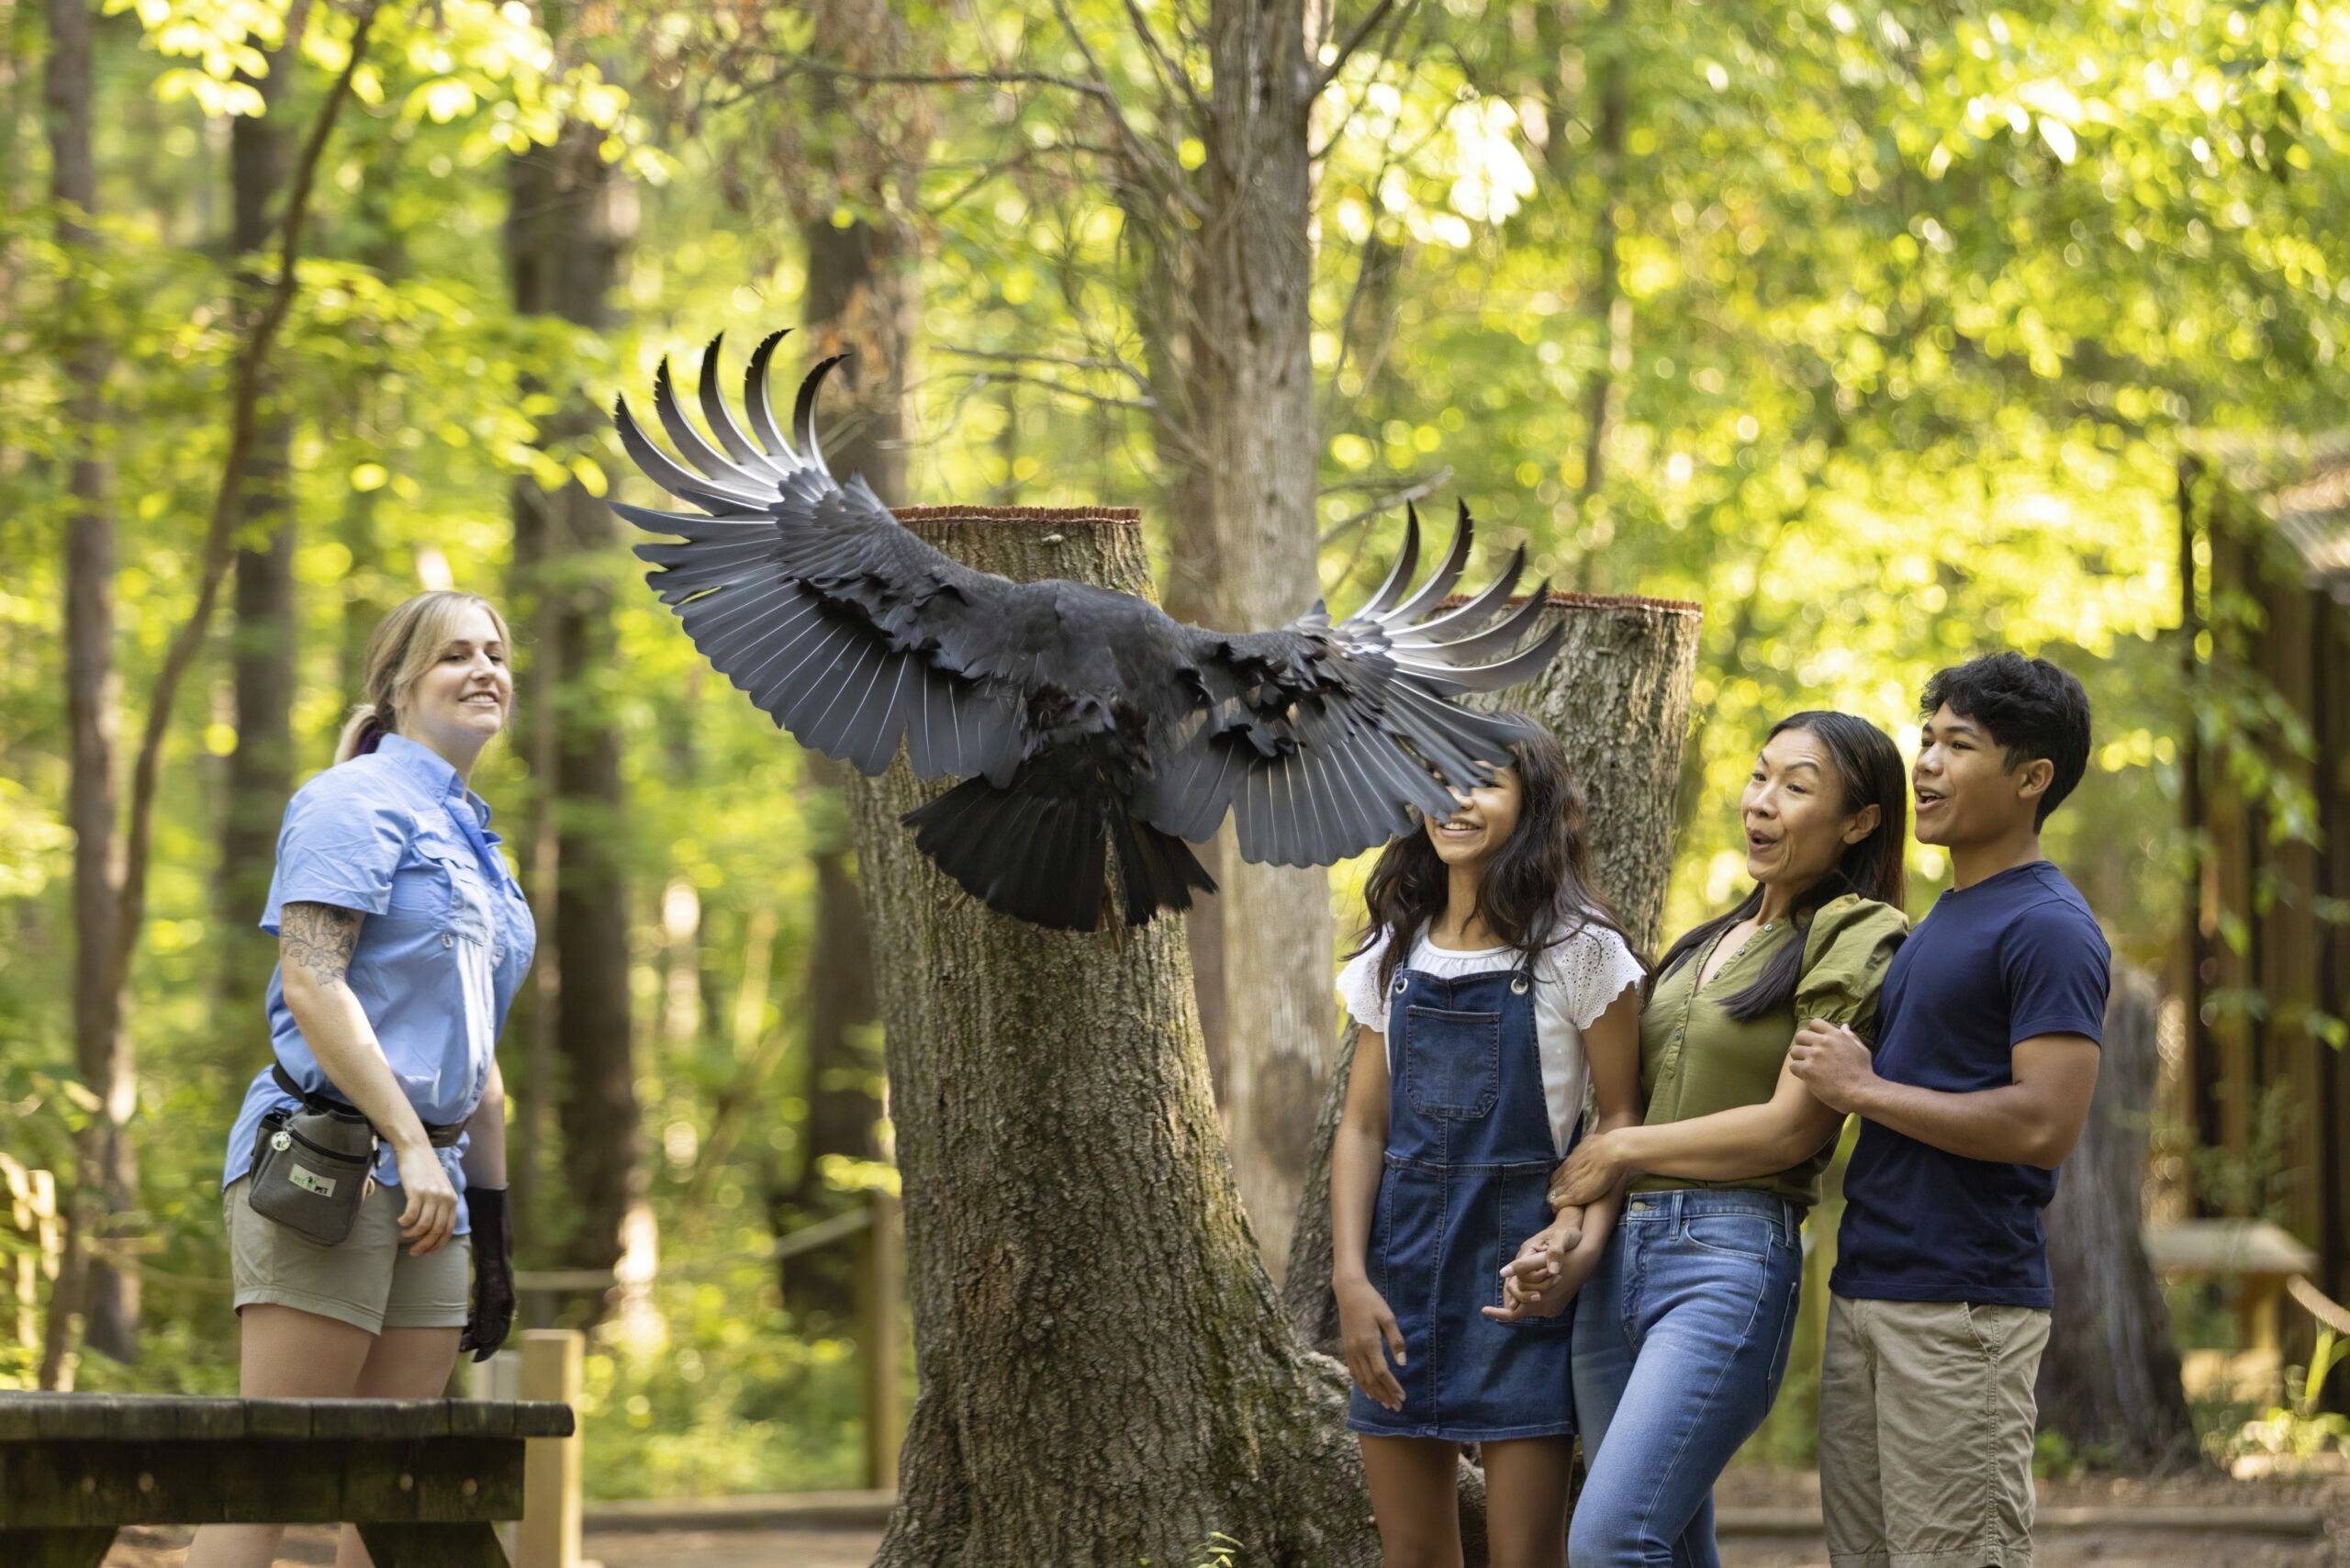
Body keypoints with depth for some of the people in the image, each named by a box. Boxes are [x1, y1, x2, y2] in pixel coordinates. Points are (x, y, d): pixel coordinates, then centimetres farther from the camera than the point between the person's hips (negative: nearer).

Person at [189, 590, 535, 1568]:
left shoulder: (471, 840, 23)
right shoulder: (359, 801, -4)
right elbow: (310, 983, -16)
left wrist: (493, 1222, 21)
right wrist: (413, 1145, -19)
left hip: (425, 1181, 9)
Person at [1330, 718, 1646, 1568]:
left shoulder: (1580, 951, -4)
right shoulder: (1393, 956, 10)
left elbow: (1622, 1116, -4)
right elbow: (1363, 1128, 7)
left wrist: (1584, 1247, -20)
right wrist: (1351, 1278, -5)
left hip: (1520, 1266, -4)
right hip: (1403, 1256, 4)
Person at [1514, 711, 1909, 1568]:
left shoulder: (1855, 938, -3)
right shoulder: (1710, 942, 20)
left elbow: (1791, 1129, -11)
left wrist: (1622, 1151, -3)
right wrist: (1559, 1233, 2)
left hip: (1732, 1262, -8)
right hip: (1619, 1256, 8)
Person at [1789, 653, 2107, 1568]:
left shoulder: (2047, 930, -11)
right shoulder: (1943, 919, 19)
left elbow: (2044, 1124, -21)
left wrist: (1861, 1088, -14)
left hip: (1962, 1312, -9)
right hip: (1869, 1290, 9)